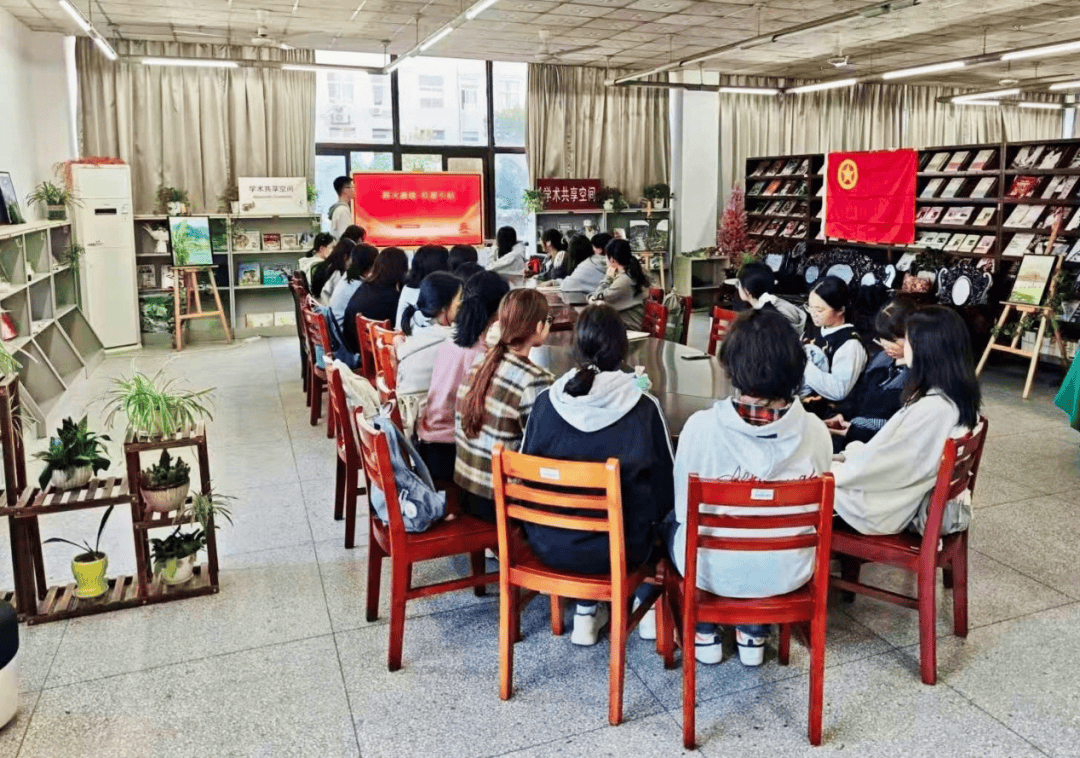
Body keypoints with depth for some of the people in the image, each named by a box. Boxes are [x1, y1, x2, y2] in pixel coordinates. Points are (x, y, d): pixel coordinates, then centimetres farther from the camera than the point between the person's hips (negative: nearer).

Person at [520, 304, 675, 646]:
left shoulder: (545, 402, -12)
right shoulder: (645, 409, -16)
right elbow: (667, 491, -5)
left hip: (548, 544, 2)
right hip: (616, 551, -2)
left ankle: (587, 609, 28)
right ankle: (588, 610, 32)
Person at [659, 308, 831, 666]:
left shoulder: (701, 425, -23)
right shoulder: (815, 430, -16)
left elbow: (684, 508, -10)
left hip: (714, 570, -2)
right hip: (786, 572, 3)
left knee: (673, 521, 31)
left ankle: (705, 634, 33)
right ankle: (753, 635, 36)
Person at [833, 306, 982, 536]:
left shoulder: (931, 409, -31)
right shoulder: (961, 398, -1)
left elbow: (887, 462, -23)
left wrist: (837, 471, -8)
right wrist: (857, 451, 9)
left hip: (897, 512, -9)